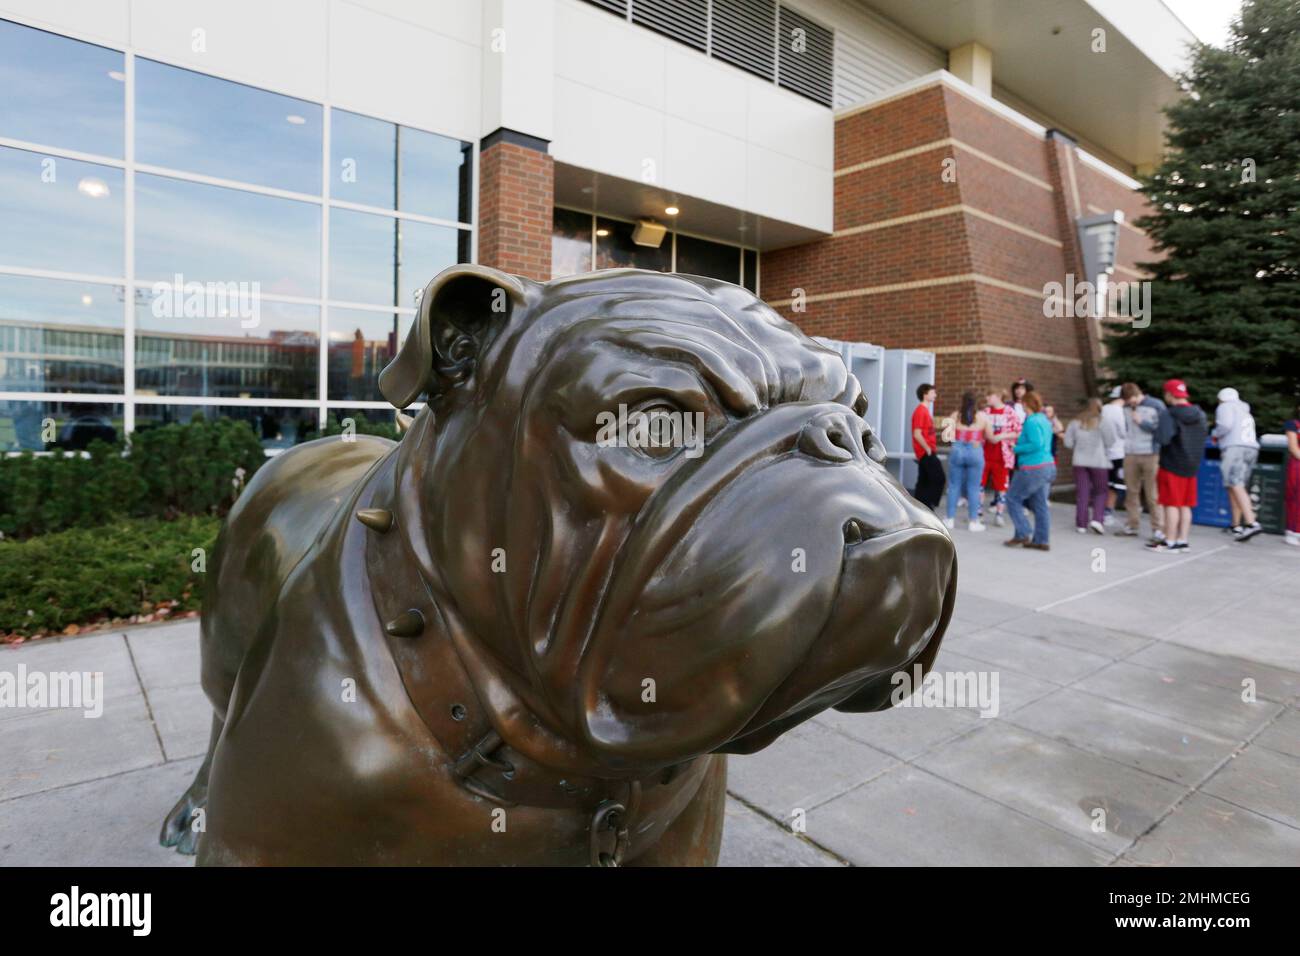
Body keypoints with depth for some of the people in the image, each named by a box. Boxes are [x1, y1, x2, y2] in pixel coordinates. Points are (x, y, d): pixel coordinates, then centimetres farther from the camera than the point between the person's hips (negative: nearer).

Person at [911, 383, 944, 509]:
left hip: (926, 452, 10)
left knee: (924, 481, 10)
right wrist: (928, 449, -17)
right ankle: (928, 505, -6)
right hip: (926, 452, -10)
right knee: (939, 478, -9)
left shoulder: (925, 410, 17)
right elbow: (917, 434, -20)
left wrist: (931, 447, 12)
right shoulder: (921, 411, -14)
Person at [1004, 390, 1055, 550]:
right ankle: (1041, 541, 13)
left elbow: (1036, 444, -24)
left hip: (1033, 469, -9)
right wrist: (1019, 444, 17)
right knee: (1040, 505, 10)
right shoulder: (1044, 420, 15)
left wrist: (1017, 449, -12)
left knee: (1012, 498, 3)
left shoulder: (1031, 422, -15)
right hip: (1047, 466, 9)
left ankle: (1023, 534, 3)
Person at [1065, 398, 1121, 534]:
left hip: (1080, 461, 3)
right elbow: (1110, 441, -9)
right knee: (1100, 492, 9)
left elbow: (1068, 442, 4)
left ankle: (1081, 524, 6)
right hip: (1099, 461, -3)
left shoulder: (1076, 423, 5)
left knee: (1082, 493, 5)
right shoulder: (1103, 423, -6)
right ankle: (1097, 519, -6)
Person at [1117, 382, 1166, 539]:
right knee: (1132, 492, 6)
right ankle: (1133, 526, 14)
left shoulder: (1156, 405, -1)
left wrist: (1142, 423, -12)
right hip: (1130, 455, 3)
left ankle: (1158, 529, 2)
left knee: (1153, 494, -2)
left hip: (1150, 455, -3)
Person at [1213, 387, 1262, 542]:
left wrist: (1215, 434, 5)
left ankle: (1252, 523, -29)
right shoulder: (1245, 412, 29)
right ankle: (1236, 526, 14)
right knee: (1234, 487, 13)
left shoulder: (1225, 408, 4)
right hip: (1251, 449, 9)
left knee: (1236, 487, -16)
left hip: (1234, 448, -9)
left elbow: (1225, 425, -13)